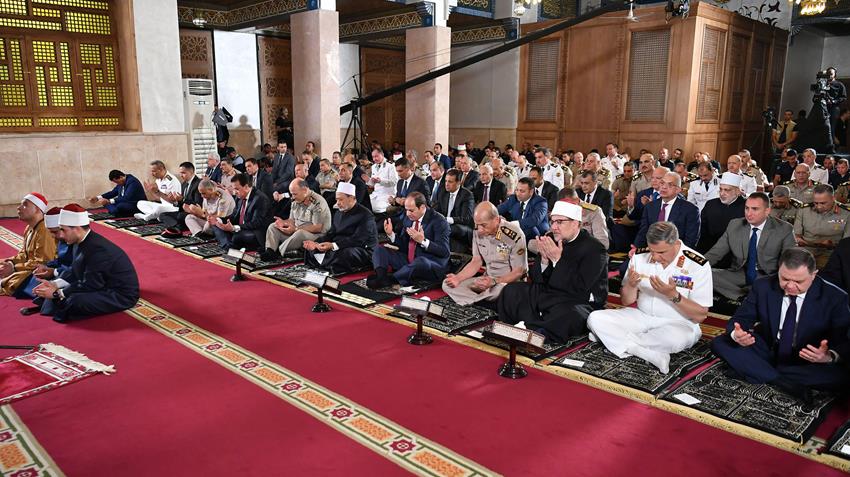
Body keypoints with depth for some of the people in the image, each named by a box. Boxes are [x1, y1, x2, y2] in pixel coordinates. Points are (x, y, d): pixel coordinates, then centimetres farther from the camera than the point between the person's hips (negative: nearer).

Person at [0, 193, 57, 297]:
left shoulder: (44, 232, -22)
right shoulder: (29, 229, 12)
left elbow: (41, 264, -25)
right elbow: (24, 254, 20)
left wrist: (14, 268, -22)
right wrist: (10, 262, 0)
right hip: (30, 269, 11)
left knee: (10, 283, -23)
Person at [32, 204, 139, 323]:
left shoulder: (97, 249, -27)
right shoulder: (82, 242, 2)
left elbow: (89, 285, -23)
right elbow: (74, 271, 11)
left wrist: (56, 294, -15)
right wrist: (54, 284, -4)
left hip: (121, 295, -10)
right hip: (103, 285, 10)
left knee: (75, 301, -26)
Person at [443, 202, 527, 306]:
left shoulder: (514, 235, -20)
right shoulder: (478, 232, -2)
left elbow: (518, 272, -15)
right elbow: (476, 262, 7)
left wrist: (494, 282, -29)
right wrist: (458, 278, -10)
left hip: (510, 281, -6)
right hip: (488, 279, 6)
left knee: (499, 290, -43)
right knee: (447, 285, -9)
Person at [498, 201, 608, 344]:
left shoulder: (594, 249, -11)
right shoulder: (551, 240, 6)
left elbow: (581, 288, -21)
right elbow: (536, 279, 8)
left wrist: (558, 260, -22)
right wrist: (544, 260, -13)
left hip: (576, 302, -6)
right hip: (545, 294, 7)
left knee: (570, 316, -39)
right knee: (510, 290, -4)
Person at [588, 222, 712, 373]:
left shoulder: (698, 265, -12)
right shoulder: (640, 257, -2)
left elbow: (700, 316, -12)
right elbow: (626, 302, 5)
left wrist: (673, 295, -27)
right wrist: (631, 285, -18)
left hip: (677, 324, -4)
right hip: (641, 317, 4)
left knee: (678, 338, -40)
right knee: (595, 318, -17)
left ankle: (613, 337, -18)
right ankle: (653, 354, -23)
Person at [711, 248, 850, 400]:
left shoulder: (835, 297, -11)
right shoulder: (763, 286, -7)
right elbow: (740, 319, -4)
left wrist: (830, 356, -36)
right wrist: (736, 334, -30)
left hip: (806, 363, -1)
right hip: (766, 353, 2)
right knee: (719, 343, -23)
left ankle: (766, 376, -23)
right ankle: (783, 383, -30)